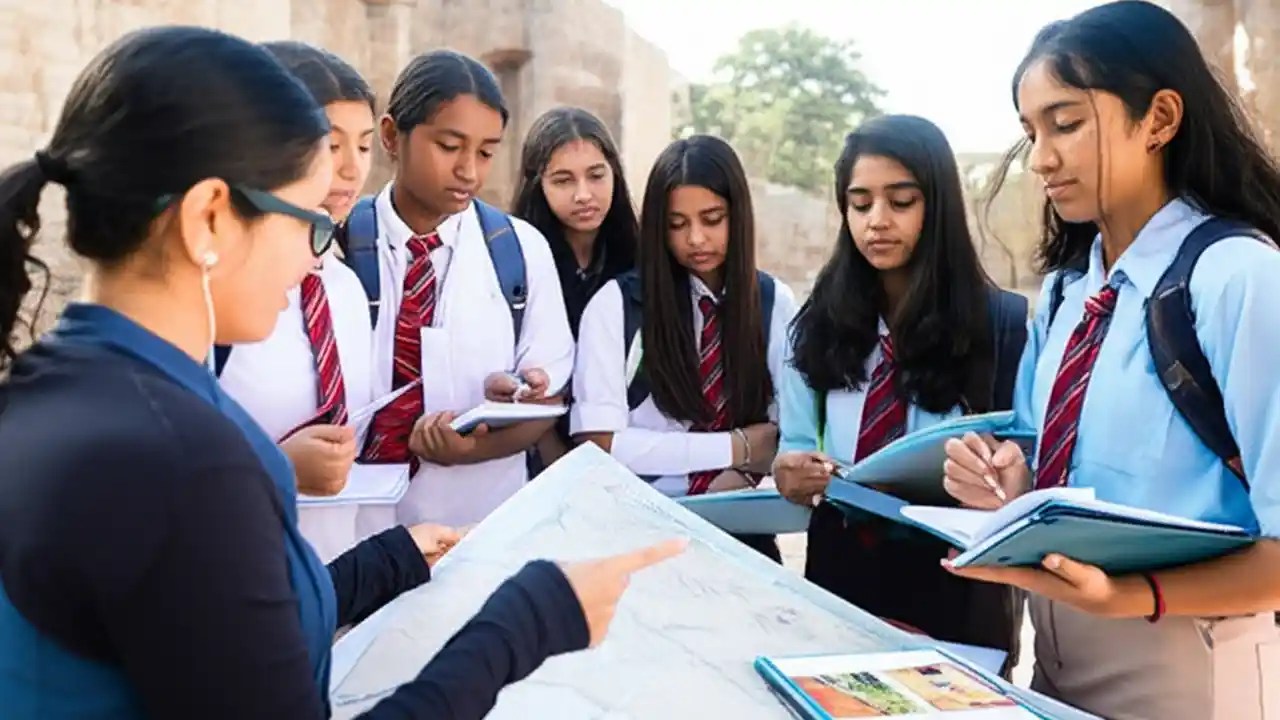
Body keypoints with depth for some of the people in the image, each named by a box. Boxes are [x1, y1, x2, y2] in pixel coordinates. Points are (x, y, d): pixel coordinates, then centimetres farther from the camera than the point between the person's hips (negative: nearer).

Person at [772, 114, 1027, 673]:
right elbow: (796, 446, 5)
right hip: (839, 573, 3)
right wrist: (793, 475, -16)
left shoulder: (1004, 321, -7)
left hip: (957, 588, -3)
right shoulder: (821, 324, 4)